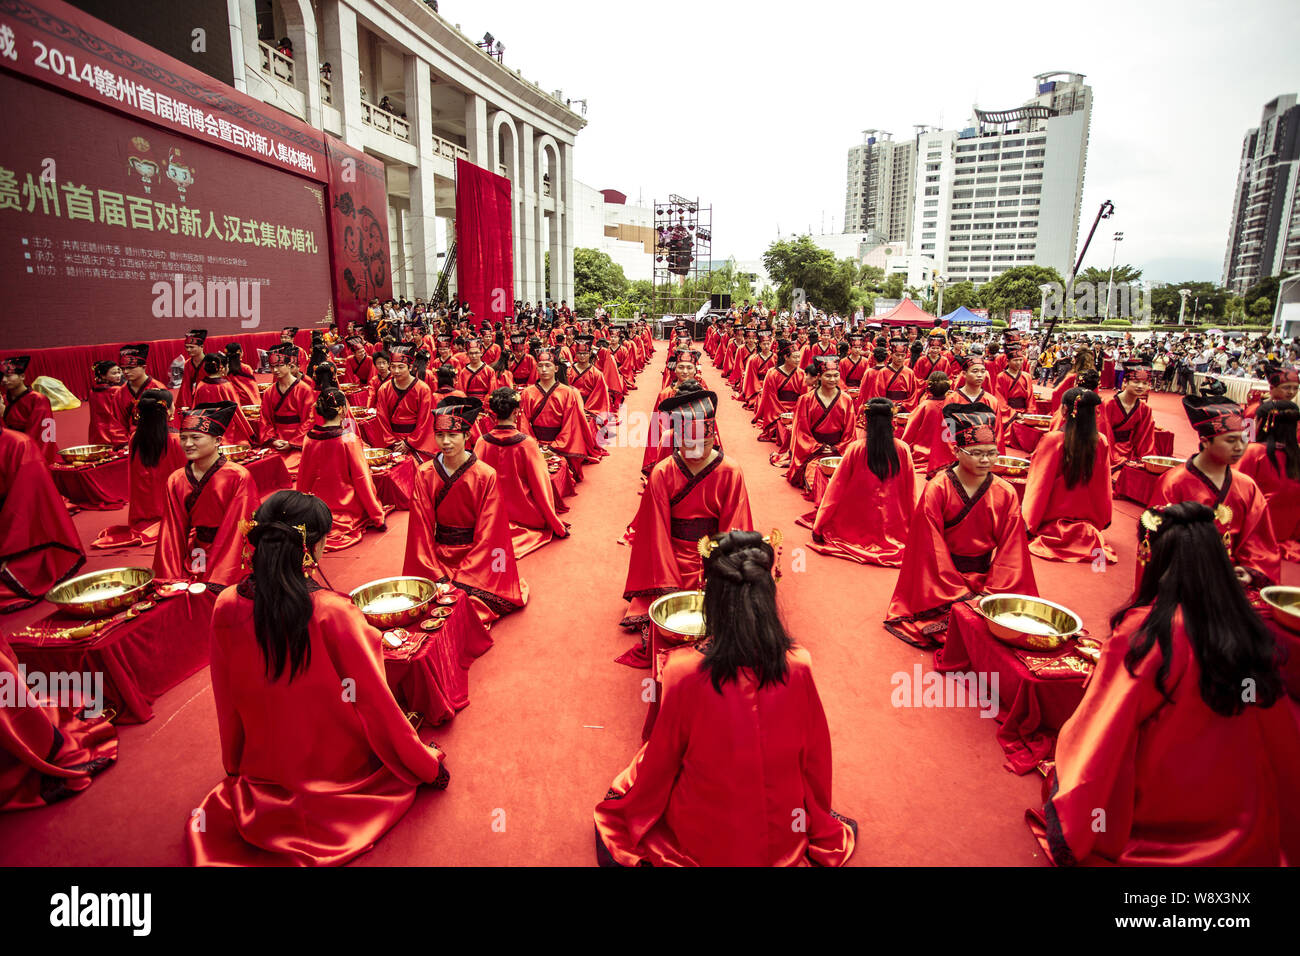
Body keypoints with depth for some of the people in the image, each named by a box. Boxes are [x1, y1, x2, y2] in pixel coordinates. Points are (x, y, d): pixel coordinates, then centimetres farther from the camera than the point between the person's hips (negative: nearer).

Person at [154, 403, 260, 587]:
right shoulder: (175, 481, 8)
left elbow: (238, 530, -9)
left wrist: (219, 580, -15)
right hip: (190, 563, 4)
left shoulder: (238, 477, -7)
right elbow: (172, 532, 9)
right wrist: (172, 578, -2)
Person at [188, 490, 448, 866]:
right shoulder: (332, 612, -27)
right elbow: (376, 702, -18)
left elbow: (226, 703, 0)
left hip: (263, 769, 6)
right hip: (337, 772, -6)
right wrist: (429, 765, -3)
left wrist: (236, 767, 20)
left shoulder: (226, 607, -13)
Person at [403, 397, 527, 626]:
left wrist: (459, 580, -18)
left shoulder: (485, 476, -11)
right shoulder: (424, 474, -3)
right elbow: (422, 529, -2)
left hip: (477, 555, -2)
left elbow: (486, 536, -11)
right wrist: (437, 575, -11)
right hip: (439, 555, 3)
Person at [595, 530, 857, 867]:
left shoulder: (684, 671, -27)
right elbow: (816, 755, -5)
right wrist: (818, 819, 16)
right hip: (784, 840, 3)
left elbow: (663, 755, -11)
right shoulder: (798, 665, -21)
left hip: (704, 842, -2)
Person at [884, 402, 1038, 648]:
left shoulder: (1006, 494, -2)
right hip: (943, 579, -4)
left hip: (985, 576, 4)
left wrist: (991, 593, -12)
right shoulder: (937, 490, -11)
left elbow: (1010, 551, -1)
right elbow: (933, 549, -11)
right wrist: (960, 594, -15)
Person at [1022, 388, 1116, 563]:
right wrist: (1102, 521, 18)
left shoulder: (1052, 440, -18)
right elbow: (1104, 488, 4)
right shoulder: (1101, 442, -6)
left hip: (1051, 526, -5)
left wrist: (1028, 524, -5)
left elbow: (1038, 486, -13)